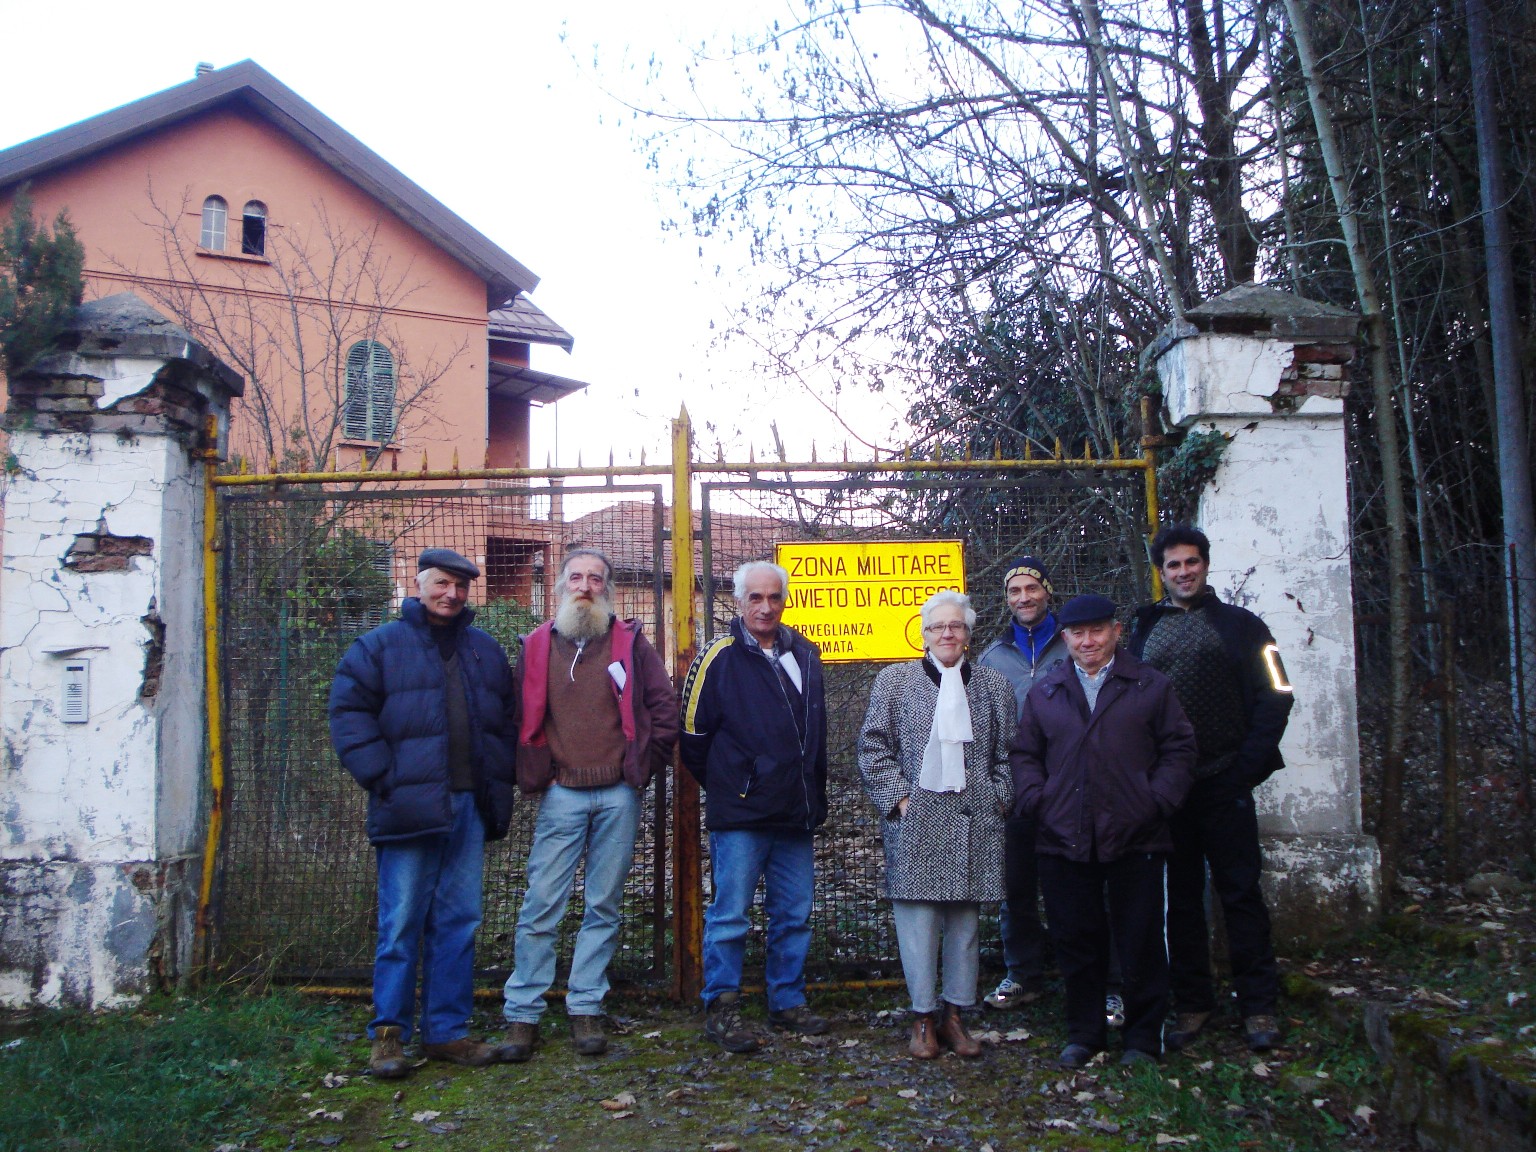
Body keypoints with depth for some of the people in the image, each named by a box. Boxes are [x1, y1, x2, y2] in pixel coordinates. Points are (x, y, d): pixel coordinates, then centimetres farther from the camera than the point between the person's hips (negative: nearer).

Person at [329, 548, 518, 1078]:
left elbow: (506, 720, 21)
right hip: (410, 807, -4)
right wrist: (382, 777, -10)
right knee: (401, 924, -2)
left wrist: (500, 783, 10)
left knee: (459, 922, 8)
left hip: (470, 808, 4)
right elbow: (349, 713, -2)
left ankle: (447, 1031, 16)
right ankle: (388, 1034, 9)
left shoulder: (486, 651, 16)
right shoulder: (380, 646, 3)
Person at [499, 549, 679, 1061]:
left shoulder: (630, 642, 6)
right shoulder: (537, 645, 8)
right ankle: (522, 1014, 6)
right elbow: (519, 718, 14)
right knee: (541, 905, -3)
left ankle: (586, 1009, 15)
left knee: (604, 907, 6)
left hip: (618, 796, 0)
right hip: (561, 794, 0)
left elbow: (664, 708, 7)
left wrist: (644, 766, 3)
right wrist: (533, 775, 6)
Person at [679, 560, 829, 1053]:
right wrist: (724, 787, 3)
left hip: (796, 812, 6)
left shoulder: (804, 655, 11)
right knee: (730, 914, 0)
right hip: (740, 814, -6)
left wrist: (814, 795, 15)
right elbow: (693, 734, -4)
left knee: (794, 915, 12)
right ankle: (721, 1008, 12)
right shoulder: (719, 658, -7)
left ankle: (788, 1002, 25)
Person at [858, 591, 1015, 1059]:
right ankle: (923, 1017, 9)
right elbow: (874, 748, 3)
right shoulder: (895, 680, 5)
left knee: (965, 919, 7)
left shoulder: (994, 684, 12)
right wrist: (899, 797, -5)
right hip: (916, 822, -2)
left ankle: (955, 1015, 18)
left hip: (974, 823, 2)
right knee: (918, 919, -2)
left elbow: (1007, 753, 13)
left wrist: (997, 800, 2)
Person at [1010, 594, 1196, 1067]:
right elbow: (1024, 754, 15)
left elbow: (1178, 748, 6)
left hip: (1134, 838, -2)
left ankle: (1144, 1036, 20)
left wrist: (1157, 801, -6)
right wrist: (1037, 800, -1)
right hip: (1064, 840, 2)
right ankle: (1084, 1032, 23)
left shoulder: (1151, 686, 7)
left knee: (1140, 941, 5)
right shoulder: (1044, 693, 12)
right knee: (1075, 940, 8)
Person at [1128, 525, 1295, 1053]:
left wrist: (1248, 764, -10)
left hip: (1224, 782, -2)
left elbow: (1274, 696, -1)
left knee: (1240, 891, 1)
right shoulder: (1143, 628, 11)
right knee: (1180, 896, 9)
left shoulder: (1239, 624, 4)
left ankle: (1258, 1006, 10)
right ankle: (1192, 1003, 18)